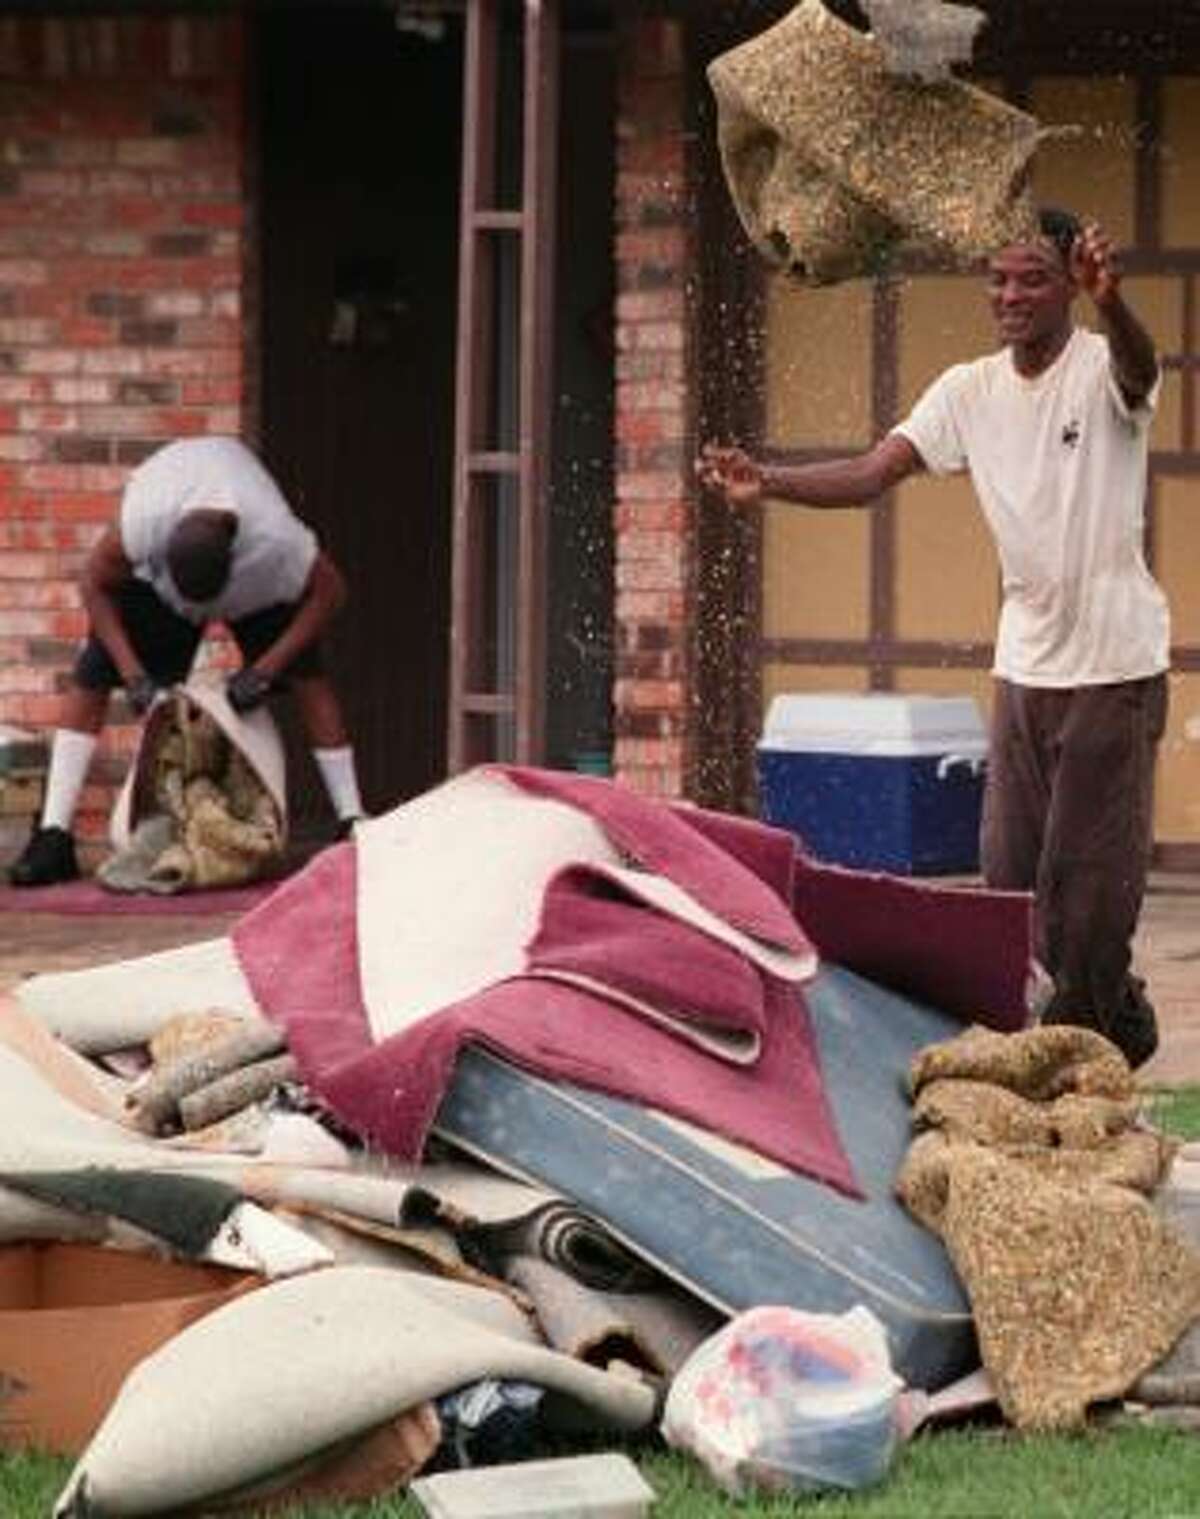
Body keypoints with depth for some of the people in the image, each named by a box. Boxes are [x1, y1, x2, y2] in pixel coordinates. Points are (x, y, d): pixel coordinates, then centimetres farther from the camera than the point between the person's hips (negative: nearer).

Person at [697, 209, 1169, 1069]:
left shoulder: (1101, 369, -11)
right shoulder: (971, 391, 6)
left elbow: (1138, 372, -36)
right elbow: (874, 473, -2)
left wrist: (1113, 303, -60)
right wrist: (769, 482, -20)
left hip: (1116, 665, -6)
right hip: (1027, 664, 7)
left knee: (1090, 870, -6)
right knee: (1011, 870, 10)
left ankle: (1086, 1029, 11)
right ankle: (1116, 1025, 26)